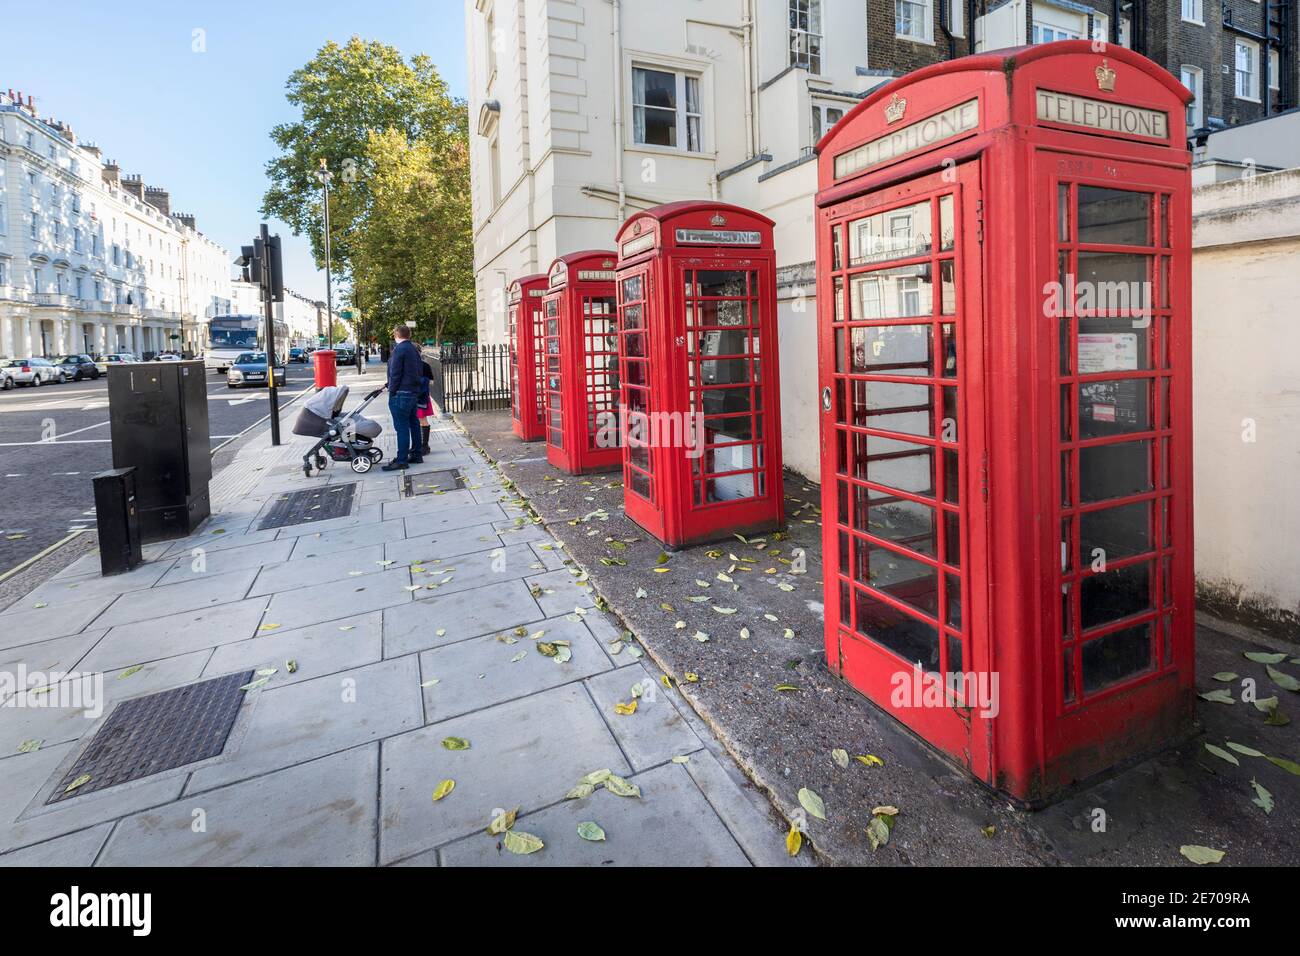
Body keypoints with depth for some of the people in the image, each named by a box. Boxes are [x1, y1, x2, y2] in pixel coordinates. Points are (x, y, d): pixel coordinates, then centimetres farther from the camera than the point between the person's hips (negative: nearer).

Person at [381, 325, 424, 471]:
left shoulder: (399, 349, -13)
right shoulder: (414, 349, 15)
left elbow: (395, 374, -16)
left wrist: (392, 392, -9)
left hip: (401, 394, -9)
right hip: (414, 392, 9)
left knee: (402, 427, -8)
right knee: (413, 423, 14)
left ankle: (401, 460, -7)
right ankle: (416, 454, 21)